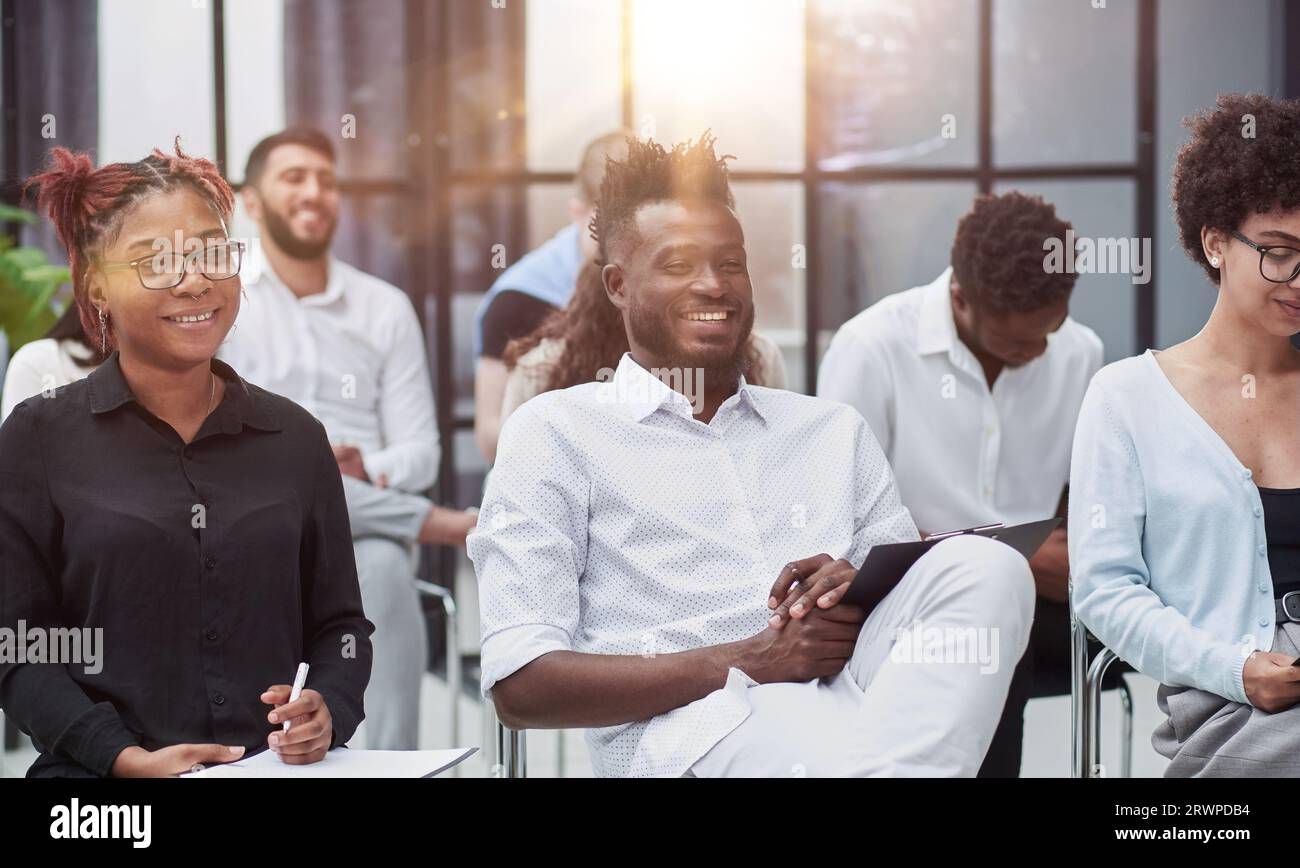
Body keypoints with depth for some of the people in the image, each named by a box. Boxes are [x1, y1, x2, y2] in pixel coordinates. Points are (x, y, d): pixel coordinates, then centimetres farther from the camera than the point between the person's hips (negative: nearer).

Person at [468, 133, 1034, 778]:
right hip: (689, 720, -7)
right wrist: (749, 662, -10)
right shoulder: (555, 433, 11)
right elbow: (518, 687, 0)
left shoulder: (834, 432, 27)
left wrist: (860, 598, -5)